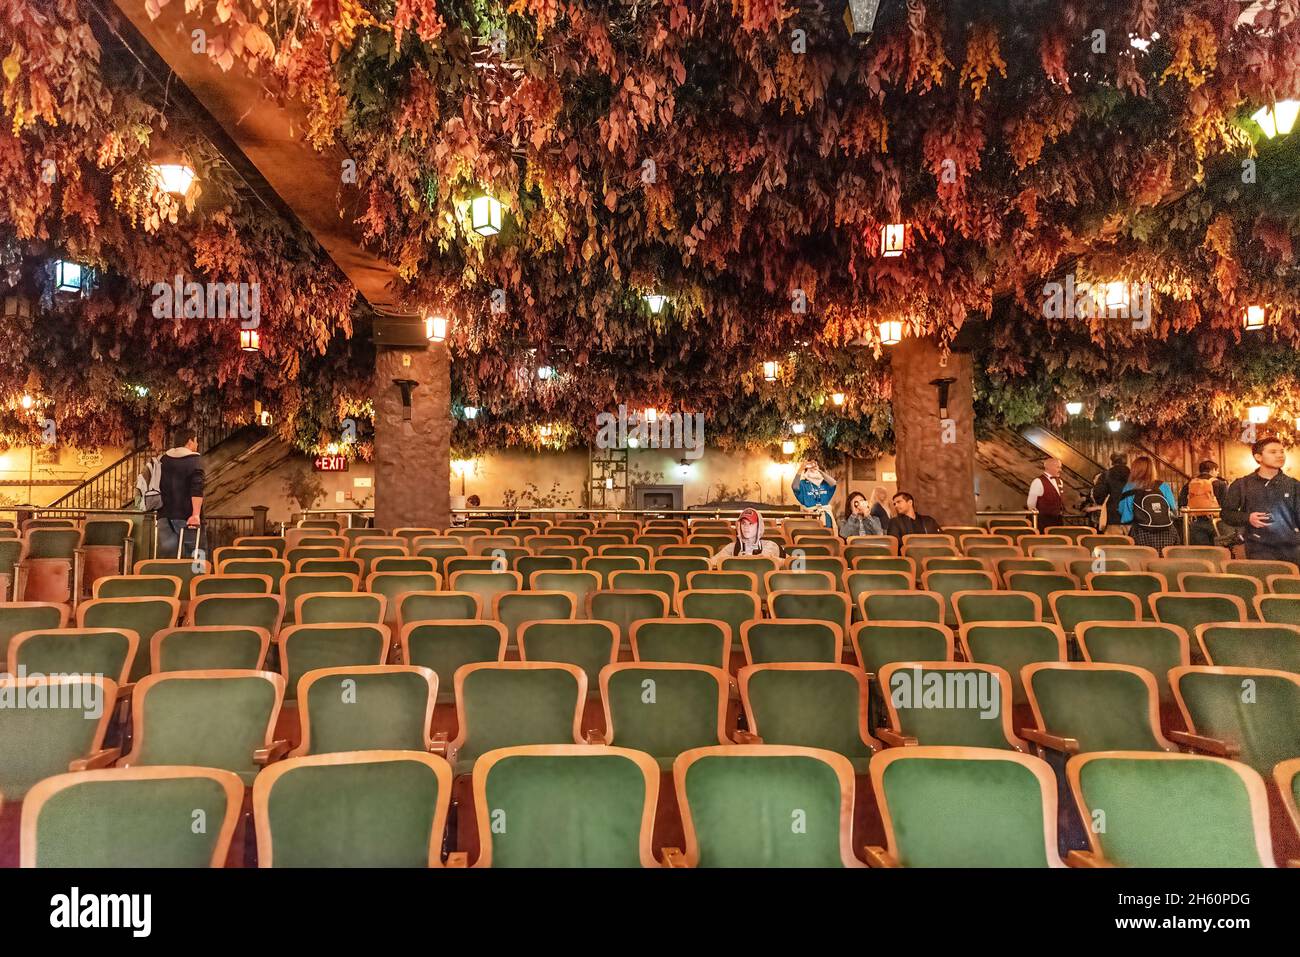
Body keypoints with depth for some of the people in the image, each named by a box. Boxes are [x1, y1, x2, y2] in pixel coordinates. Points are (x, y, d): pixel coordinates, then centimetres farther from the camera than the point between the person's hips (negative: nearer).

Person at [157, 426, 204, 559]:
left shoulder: (164, 459, 15)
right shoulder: (195, 459, -6)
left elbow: (157, 485, 22)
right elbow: (197, 488, -19)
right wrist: (196, 514, -25)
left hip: (165, 515, 6)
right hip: (186, 516, -6)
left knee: (165, 554, 4)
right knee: (192, 554, 1)